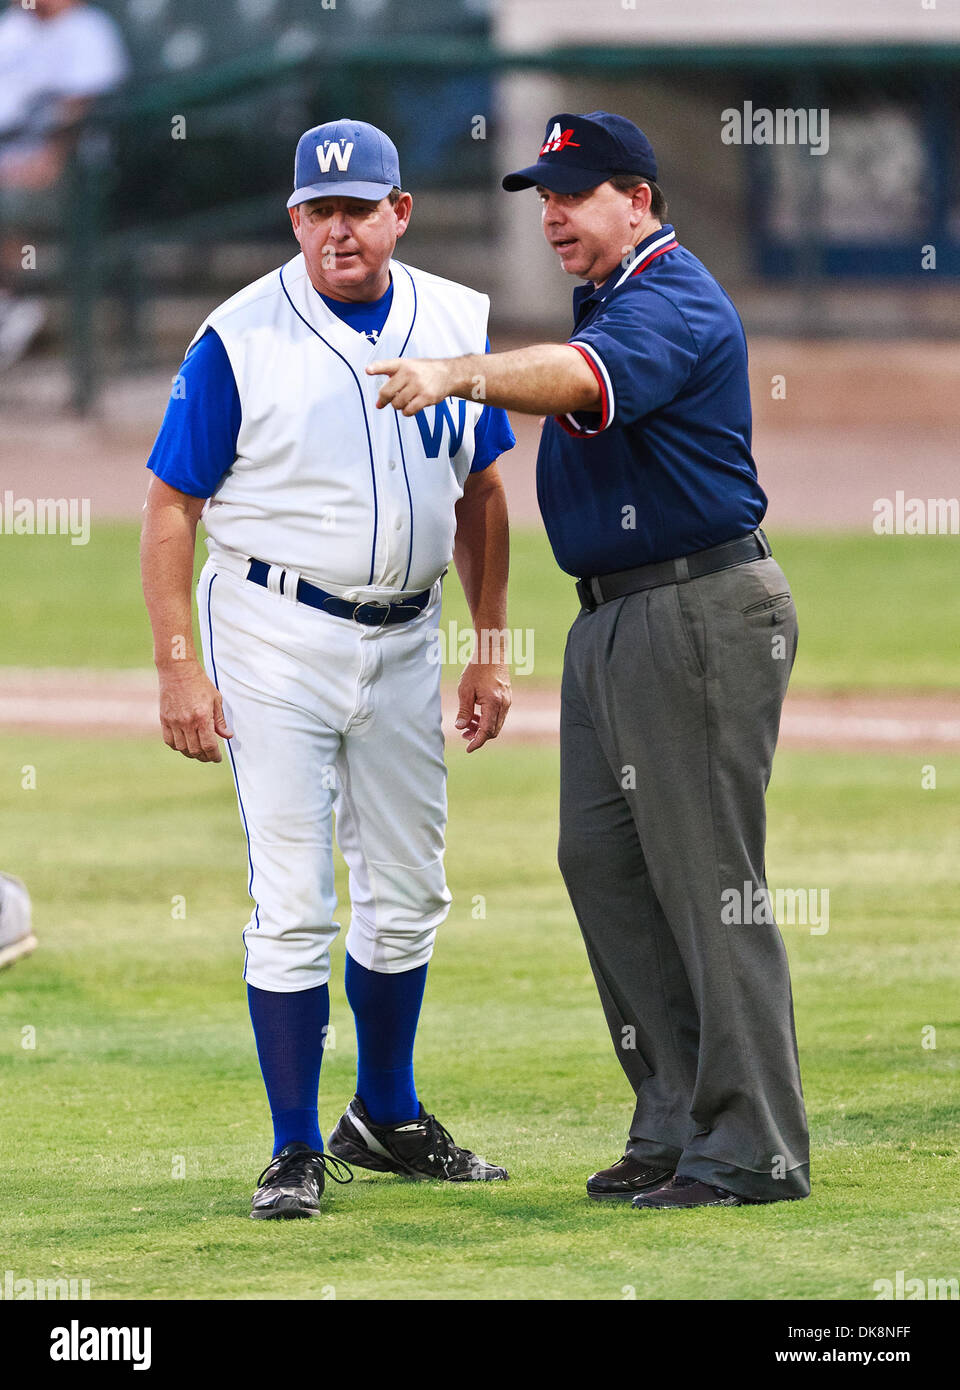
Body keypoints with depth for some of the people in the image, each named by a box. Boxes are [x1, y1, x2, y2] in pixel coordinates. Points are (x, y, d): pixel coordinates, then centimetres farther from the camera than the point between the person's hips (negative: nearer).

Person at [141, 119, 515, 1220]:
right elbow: (171, 506, -7)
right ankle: (297, 1151, -1)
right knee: (293, 902, -8)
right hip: (274, 633, -5)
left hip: (404, 637, 5)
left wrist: (492, 650, 10)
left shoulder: (457, 323, 3)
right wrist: (177, 666, -13)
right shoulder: (240, 338, -11)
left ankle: (386, 1119, 30)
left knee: (407, 893, 13)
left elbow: (480, 493, 13)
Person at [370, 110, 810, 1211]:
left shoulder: (674, 304, -17)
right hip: (610, 623, 11)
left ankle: (754, 1150, -5)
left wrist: (456, 375, -52)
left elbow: (577, 379, -36)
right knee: (602, 861, 11)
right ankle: (677, 1122, 17)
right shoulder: (608, 300, 18)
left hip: (700, 615, -11)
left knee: (708, 878, -8)